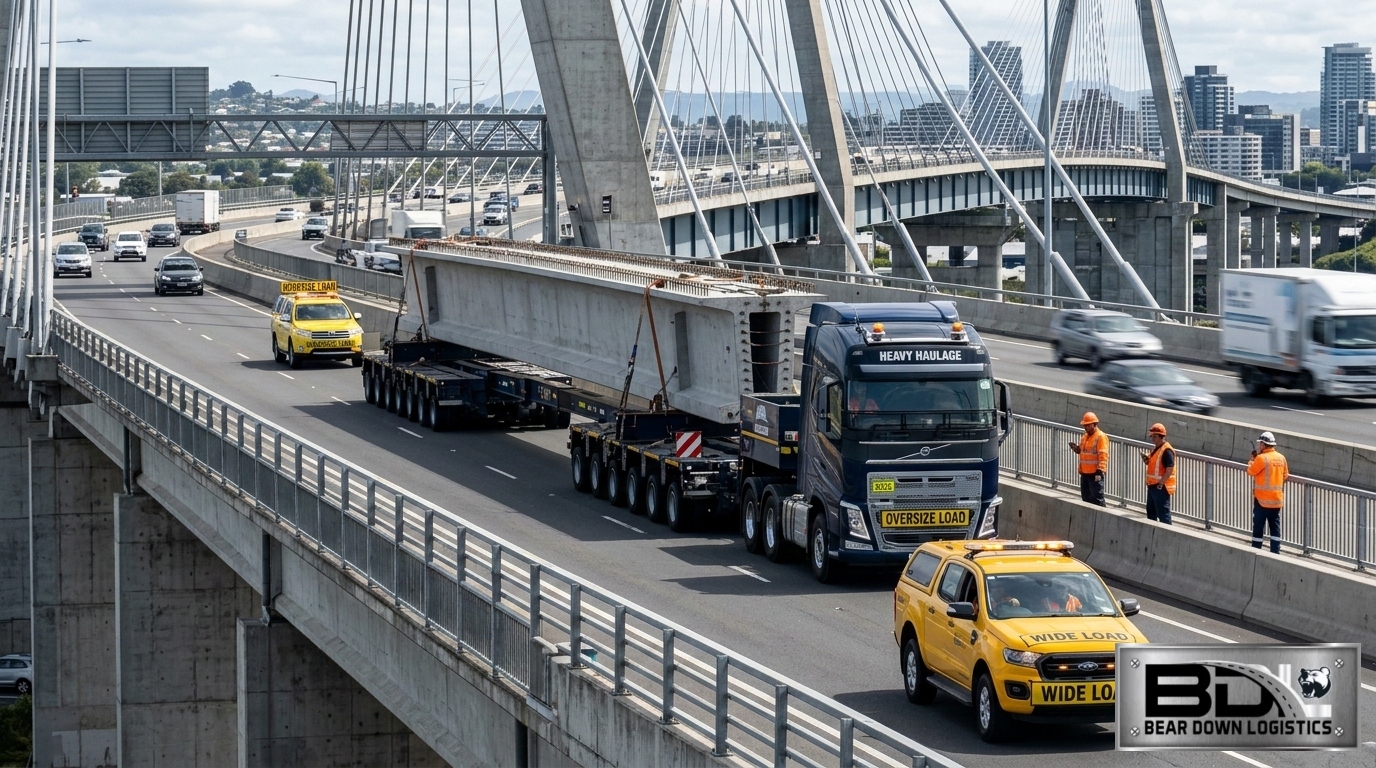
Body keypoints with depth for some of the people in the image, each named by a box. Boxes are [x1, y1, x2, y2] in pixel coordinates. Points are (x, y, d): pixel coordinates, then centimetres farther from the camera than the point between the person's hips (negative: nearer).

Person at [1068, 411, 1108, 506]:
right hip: (1085, 472, 9)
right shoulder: (1085, 437, 15)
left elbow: (1103, 456, -19)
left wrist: (1100, 471, -25)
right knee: (1086, 498, 14)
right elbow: (1081, 451, 27)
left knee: (1097, 498, -10)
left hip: (1095, 473, -9)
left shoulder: (1101, 437, -13)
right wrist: (1075, 447, 4)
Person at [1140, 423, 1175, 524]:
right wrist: (1146, 460, 4)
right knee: (1151, 511, 21)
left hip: (1161, 487, -11)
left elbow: (1169, 470, -23)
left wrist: (1160, 484, -23)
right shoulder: (1156, 448, 13)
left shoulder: (1167, 451, -18)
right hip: (1152, 485, 11)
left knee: (1163, 514, -8)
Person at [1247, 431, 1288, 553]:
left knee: (1258, 526, 4)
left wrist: (1253, 457, 6)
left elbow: (1251, 471, -6)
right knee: (1275, 527, 9)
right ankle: (1275, 552, 9)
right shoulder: (1281, 458, 3)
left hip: (1262, 499, -6)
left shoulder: (1262, 458, -17)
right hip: (1277, 499, 6)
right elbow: (1285, 475, 12)